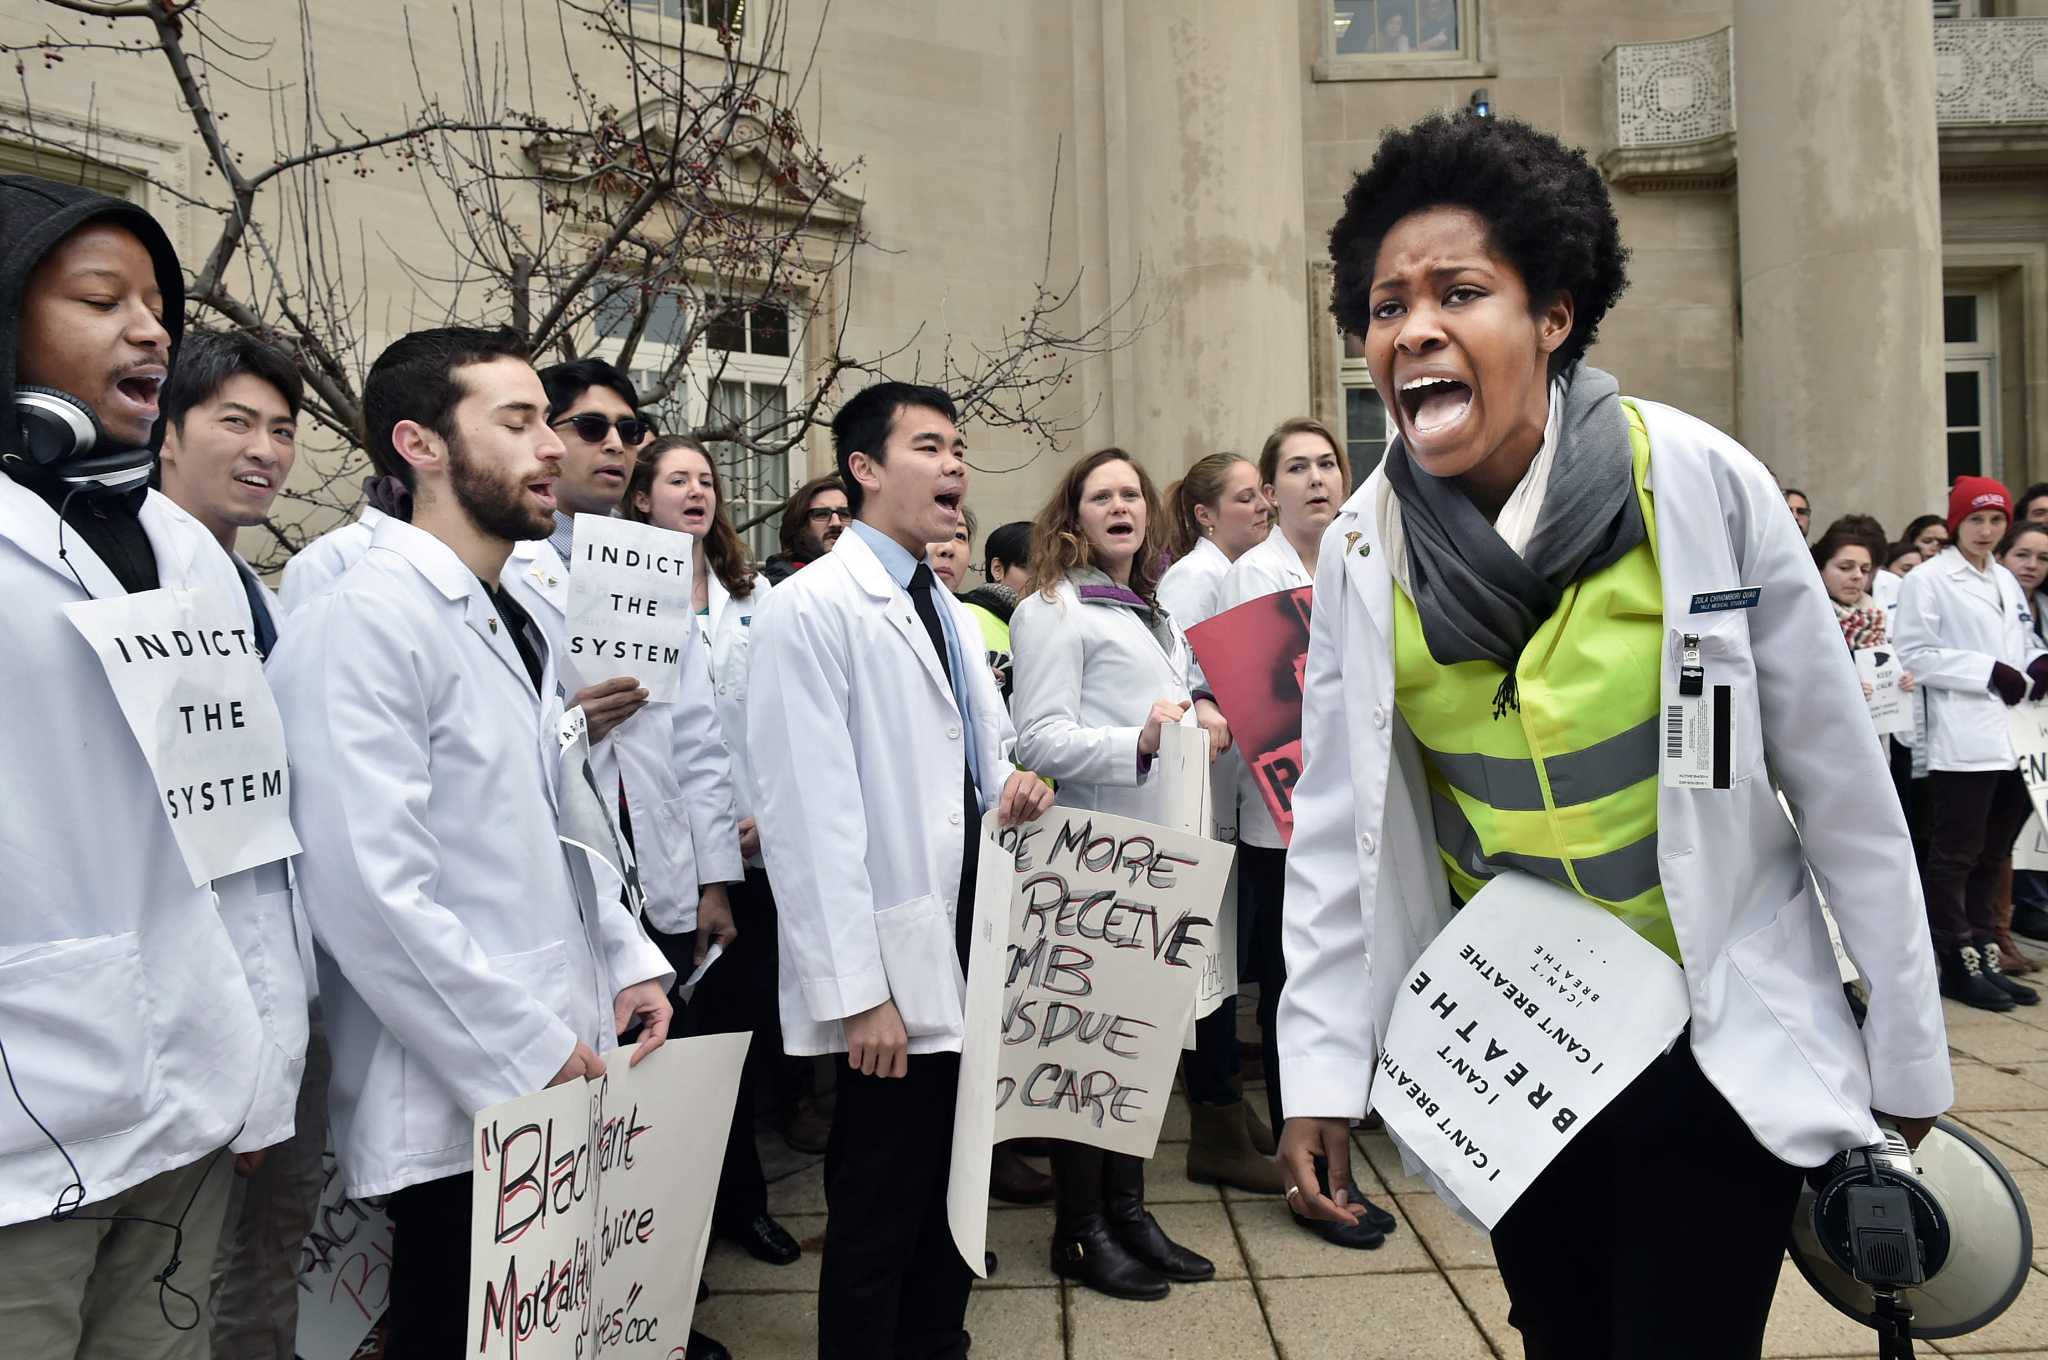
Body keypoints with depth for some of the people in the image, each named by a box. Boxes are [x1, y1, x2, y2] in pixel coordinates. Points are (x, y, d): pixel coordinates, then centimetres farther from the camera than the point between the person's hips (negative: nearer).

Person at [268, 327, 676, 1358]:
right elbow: (370, 889, -23)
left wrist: (629, 961, 7)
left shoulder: (513, 622, 13)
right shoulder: (364, 622, -16)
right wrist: (533, 1056, -18)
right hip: (460, 1106, -8)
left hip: (563, 1079, 8)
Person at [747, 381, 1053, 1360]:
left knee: (952, 1203, 20)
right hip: (896, 979, -8)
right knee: (877, 1223, 7)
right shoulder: (812, 609, -13)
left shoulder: (946, 611, 14)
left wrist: (1014, 791, -1)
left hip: (975, 963, 8)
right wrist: (859, 993, -21)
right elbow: (807, 813, -19)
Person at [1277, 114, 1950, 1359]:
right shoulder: (1361, 548, -8)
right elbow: (1336, 831, -5)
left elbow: (1842, 790, -10)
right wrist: (1324, 1068, -7)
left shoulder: (1700, 483, -16)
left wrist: (1906, 1054, -4)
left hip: (1723, 1045, -2)